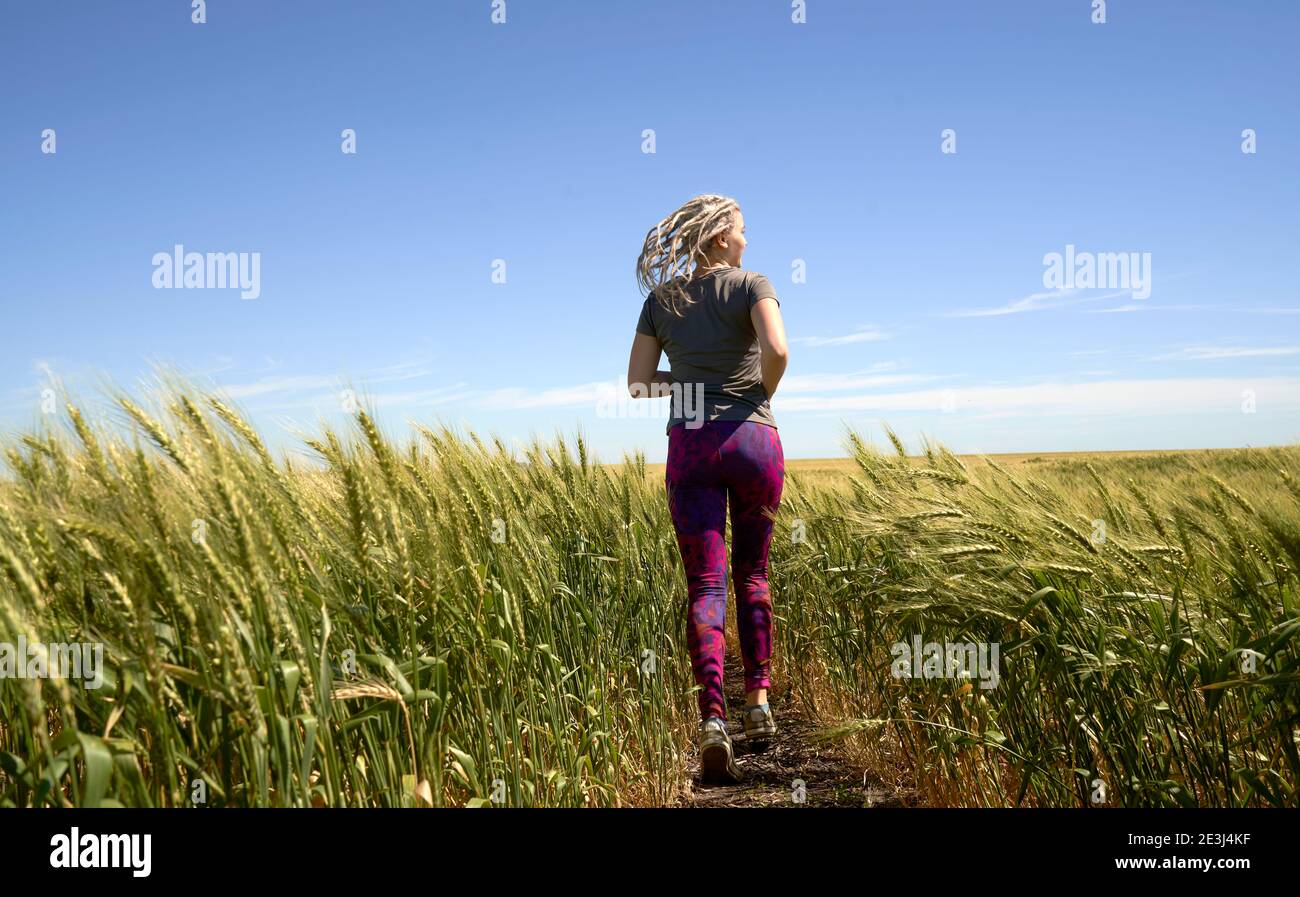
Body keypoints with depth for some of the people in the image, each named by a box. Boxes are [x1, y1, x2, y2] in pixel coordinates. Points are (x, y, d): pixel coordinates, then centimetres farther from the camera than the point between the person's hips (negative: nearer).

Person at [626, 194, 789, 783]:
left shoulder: (661, 299, 10)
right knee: (752, 574, 17)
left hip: (689, 445, 1)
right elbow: (777, 349, -18)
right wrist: (761, 394, 1)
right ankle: (759, 700, 20)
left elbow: (637, 382, 7)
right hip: (752, 438, -1)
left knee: (705, 585, -2)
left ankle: (712, 718, -17)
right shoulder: (751, 284, 1)